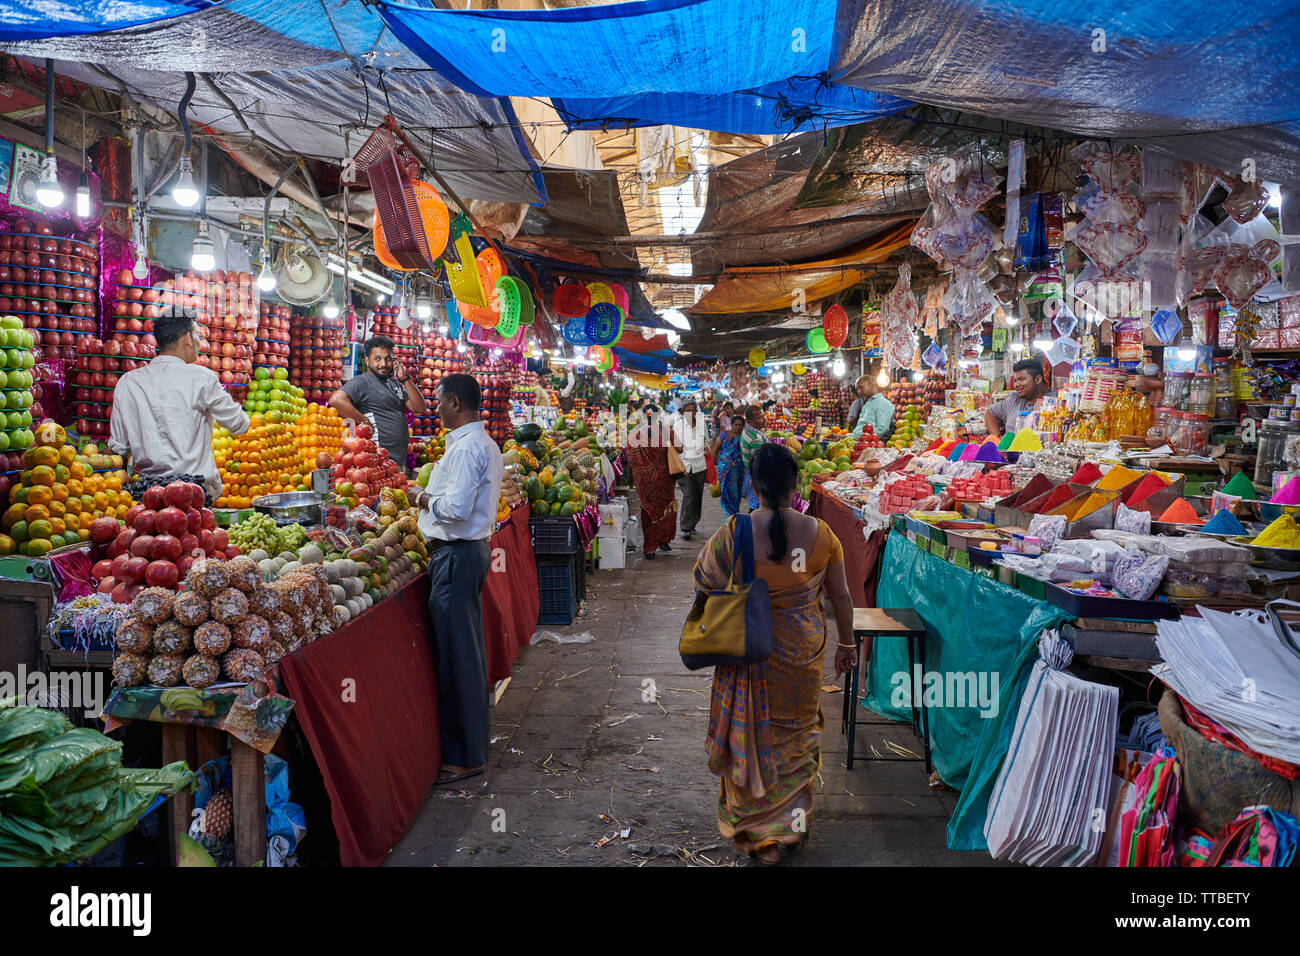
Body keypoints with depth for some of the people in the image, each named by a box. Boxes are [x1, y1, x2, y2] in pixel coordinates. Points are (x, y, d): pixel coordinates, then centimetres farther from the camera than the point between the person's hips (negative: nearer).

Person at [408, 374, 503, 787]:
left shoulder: (466, 448, -18)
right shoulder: (485, 444, 14)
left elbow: (455, 508, -25)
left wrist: (423, 498, -8)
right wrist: (431, 494, 14)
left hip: (457, 555, -11)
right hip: (472, 548, 11)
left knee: (458, 654, -3)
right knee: (466, 650, 17)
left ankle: (466, 755, 6)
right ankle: (469, 739, 29)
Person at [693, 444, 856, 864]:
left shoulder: (733, 533, -19)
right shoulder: (820, 533, -12)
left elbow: (703, 582, -5)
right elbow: (841, 597, -2)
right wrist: (846, 644, 12)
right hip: (803, 654, 2)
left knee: (753, 738, 16)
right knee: (796, 734, 22)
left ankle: (758, 833, 28)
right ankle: (793, 823, 39)